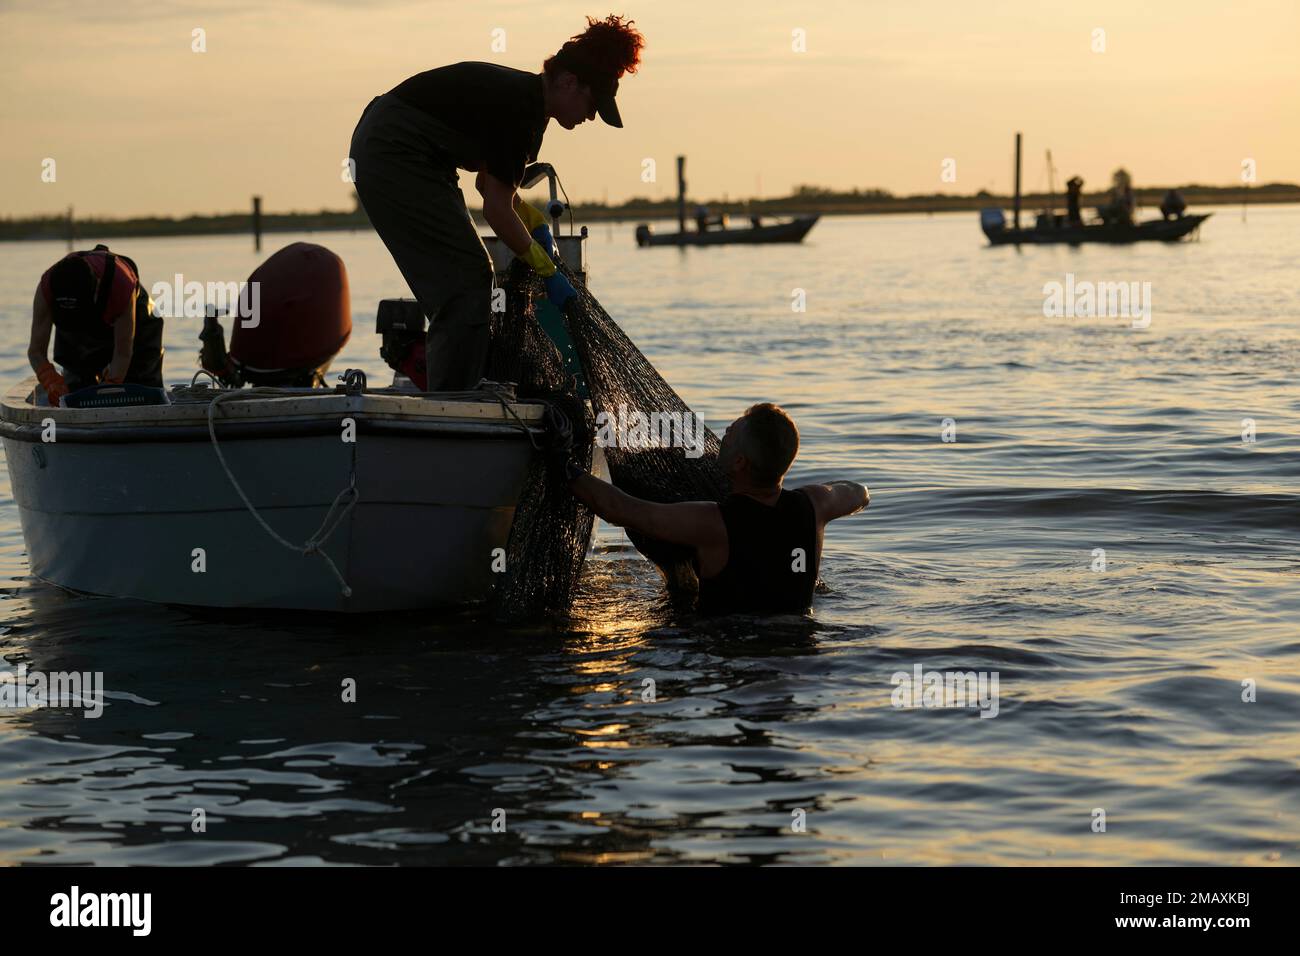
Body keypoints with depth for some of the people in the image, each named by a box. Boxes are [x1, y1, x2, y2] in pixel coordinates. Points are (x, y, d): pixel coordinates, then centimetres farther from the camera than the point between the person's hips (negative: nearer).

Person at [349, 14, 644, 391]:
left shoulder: (526, 100, 8)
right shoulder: (517, 107, -22)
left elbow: (488, 182, 19)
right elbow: (497, 209, -19)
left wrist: (537, 225, 6)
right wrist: (547, 271, -11)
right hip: (393, 155, -10)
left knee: (468, 278, 11)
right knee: (466, 278, -11)